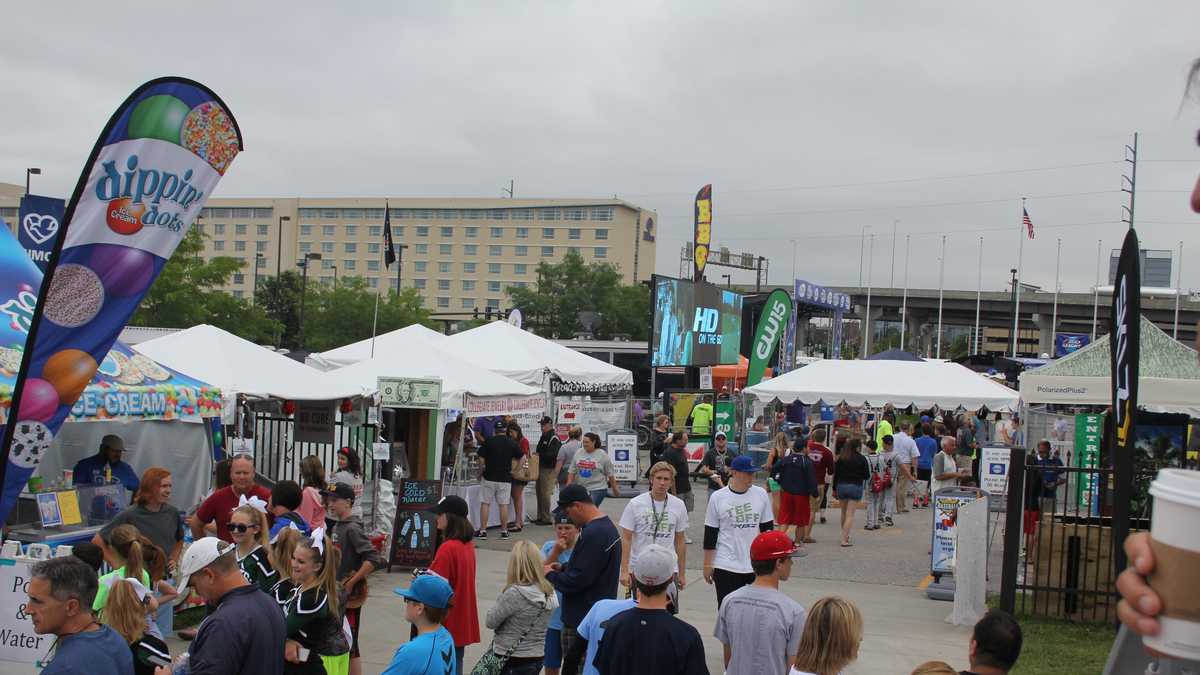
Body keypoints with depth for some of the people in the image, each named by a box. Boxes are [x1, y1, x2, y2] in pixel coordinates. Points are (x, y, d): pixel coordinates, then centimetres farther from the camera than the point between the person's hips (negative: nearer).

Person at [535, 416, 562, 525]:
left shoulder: (554, 439, -12)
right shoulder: (543, 437, 18)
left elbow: (552, 455, -21)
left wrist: (539, 455, -18)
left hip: (549, 470, -10)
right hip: (541, 468, 10)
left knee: (545, 494, -8)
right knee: (540, 493, 13)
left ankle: (546, 518, -3)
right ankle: (540, 517, 20)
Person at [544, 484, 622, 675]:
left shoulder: (592, 534, -24)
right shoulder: (607, 525, 9)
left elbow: (578, 580, -25)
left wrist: (550, 574, -9)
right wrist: (563, 568, 8)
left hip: (582, 619, -10)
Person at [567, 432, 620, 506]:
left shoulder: (602, 455, -7)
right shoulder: (578, 453, 4)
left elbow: (610, 474, -1)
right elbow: (572, 472, 8)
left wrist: (615, 489, 3)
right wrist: (568, 485, 1)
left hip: (598, 489, -5)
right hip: (581, 489, 5)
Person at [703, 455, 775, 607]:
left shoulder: (761, 494, 2)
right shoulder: (718, 497, -4)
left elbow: (768, 528, 9)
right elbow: (710, 534, 0)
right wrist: (707, 565, 1)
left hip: (755, 566, 2)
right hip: (726, 566, -2)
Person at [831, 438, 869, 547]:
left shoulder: (840, 458, 2)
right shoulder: (861, 459, -6)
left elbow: (835, 474, 5)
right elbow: (867, 475, -2)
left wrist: (834, 489, 13)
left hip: (841, 486, 3)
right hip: (855, 487, -3)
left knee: (844, 513, 20)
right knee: (850, 515, -3)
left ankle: (845, 535, 33)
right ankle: (844, 540, -10)